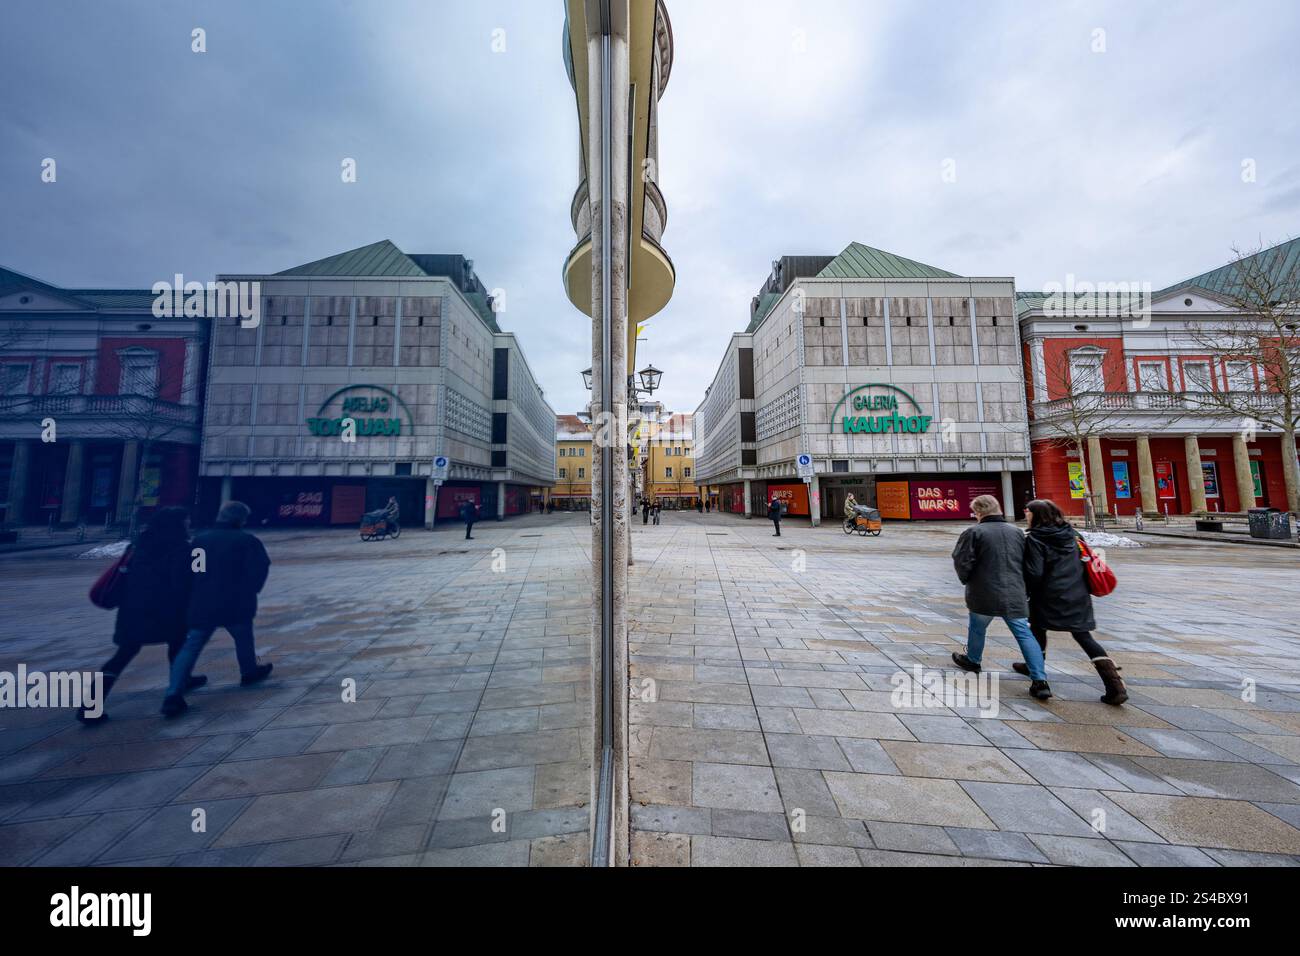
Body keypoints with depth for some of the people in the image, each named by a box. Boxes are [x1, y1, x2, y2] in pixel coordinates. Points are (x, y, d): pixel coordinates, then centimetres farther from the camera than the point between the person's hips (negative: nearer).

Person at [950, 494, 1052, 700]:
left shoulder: (974, 532, -12)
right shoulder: (1017, 531, 7)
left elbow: (962, 562, -14)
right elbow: (1027, 563, 13)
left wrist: (965, 579, 6)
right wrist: (1020, 586, 23)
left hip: (984, 594, -4)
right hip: (1015, 594, 5)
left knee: (977, 627, 16)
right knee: (1024, 633, 9)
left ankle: (972, 660, 34)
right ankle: (1040, 680, 3)